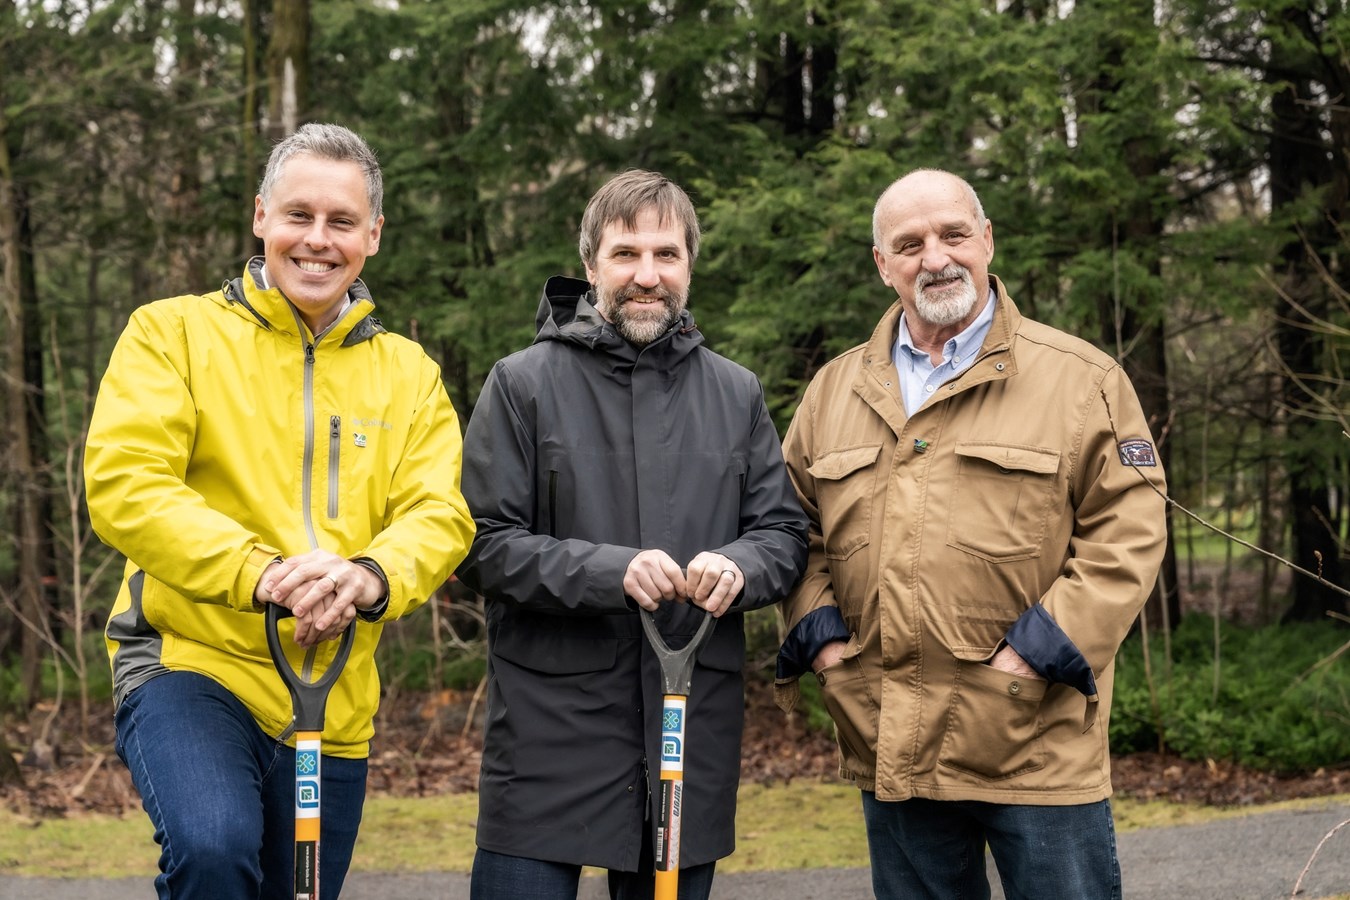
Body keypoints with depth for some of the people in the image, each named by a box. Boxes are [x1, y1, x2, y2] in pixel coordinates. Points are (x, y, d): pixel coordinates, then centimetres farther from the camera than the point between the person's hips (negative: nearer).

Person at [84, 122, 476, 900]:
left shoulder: (409, 374, 11)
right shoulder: (174, 332, 1)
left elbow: (442, 516, 0)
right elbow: (124, 484, -11)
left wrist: (371, 577, -24)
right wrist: (258, 570, -27)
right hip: (189, 662, -4)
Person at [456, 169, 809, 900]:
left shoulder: (736, 393, 10)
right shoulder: (523, 384, -1)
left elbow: (784, 535, 10)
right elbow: (484, 545, -7)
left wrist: (737, 566, -13)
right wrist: (609, 571, -20)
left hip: (694, 730, 4)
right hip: (551, 730, -3)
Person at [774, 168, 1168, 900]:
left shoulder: (1081, 379, -1)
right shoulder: (833, 391, 12)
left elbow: (1129, 530, -5)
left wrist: (1046, 648, -13)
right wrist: (816, 632, 1)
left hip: (1037, 748, -4)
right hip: (890, 751, 4)